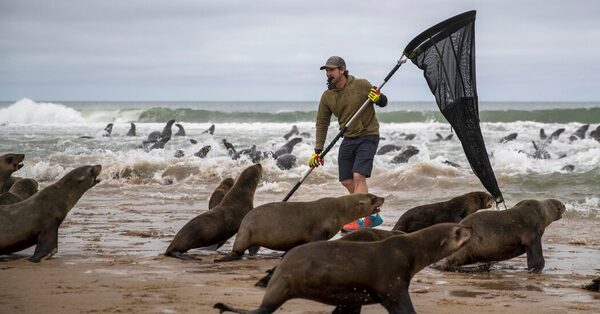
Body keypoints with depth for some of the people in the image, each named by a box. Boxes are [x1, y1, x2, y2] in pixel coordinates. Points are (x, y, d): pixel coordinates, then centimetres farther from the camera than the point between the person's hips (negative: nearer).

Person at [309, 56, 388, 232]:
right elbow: (322, 124, 6)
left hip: (368, 136, -6)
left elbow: (383, 102, 2)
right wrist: (317, 151, 1)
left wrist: (379, 98, -22)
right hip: (348, 140, 6)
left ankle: (357, 220, -19)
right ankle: (372, 216, 17)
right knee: (346, 181, 3)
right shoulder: (327, 96, 2)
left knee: (358, 176, -19)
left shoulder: (361, 85, -10)